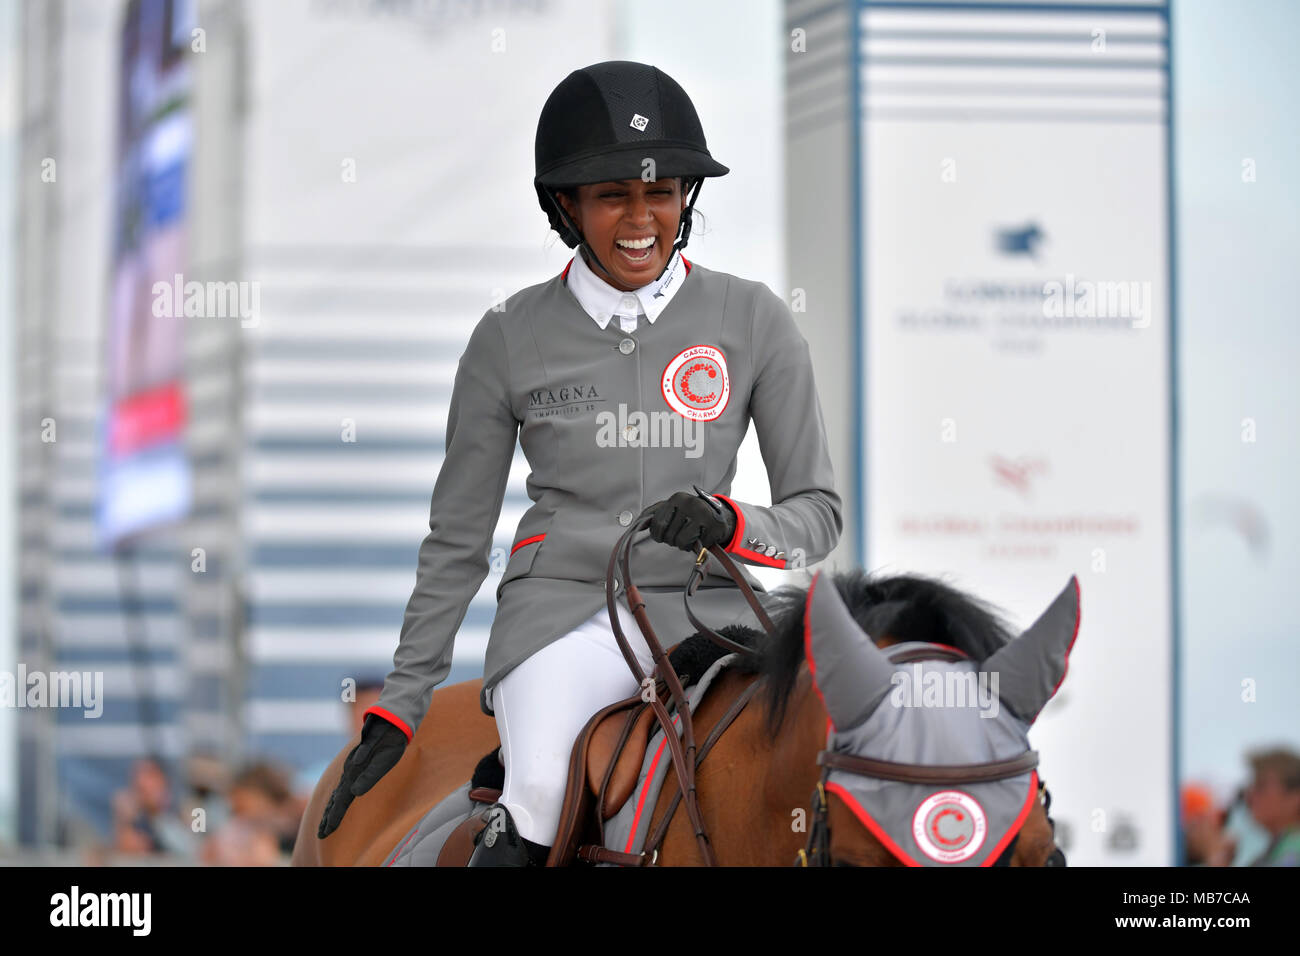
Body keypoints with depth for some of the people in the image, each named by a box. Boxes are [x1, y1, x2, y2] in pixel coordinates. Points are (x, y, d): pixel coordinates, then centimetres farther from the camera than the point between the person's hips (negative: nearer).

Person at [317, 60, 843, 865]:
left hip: (709, 607, 1)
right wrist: (397, 709, 10)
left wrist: (732, 526, -16)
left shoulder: (753, 321, 4)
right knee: (543, 796, -34)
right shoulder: (513, 338, 5)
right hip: (564, 608, -1)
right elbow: (457, 541, 12)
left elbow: (819, 513, 7)